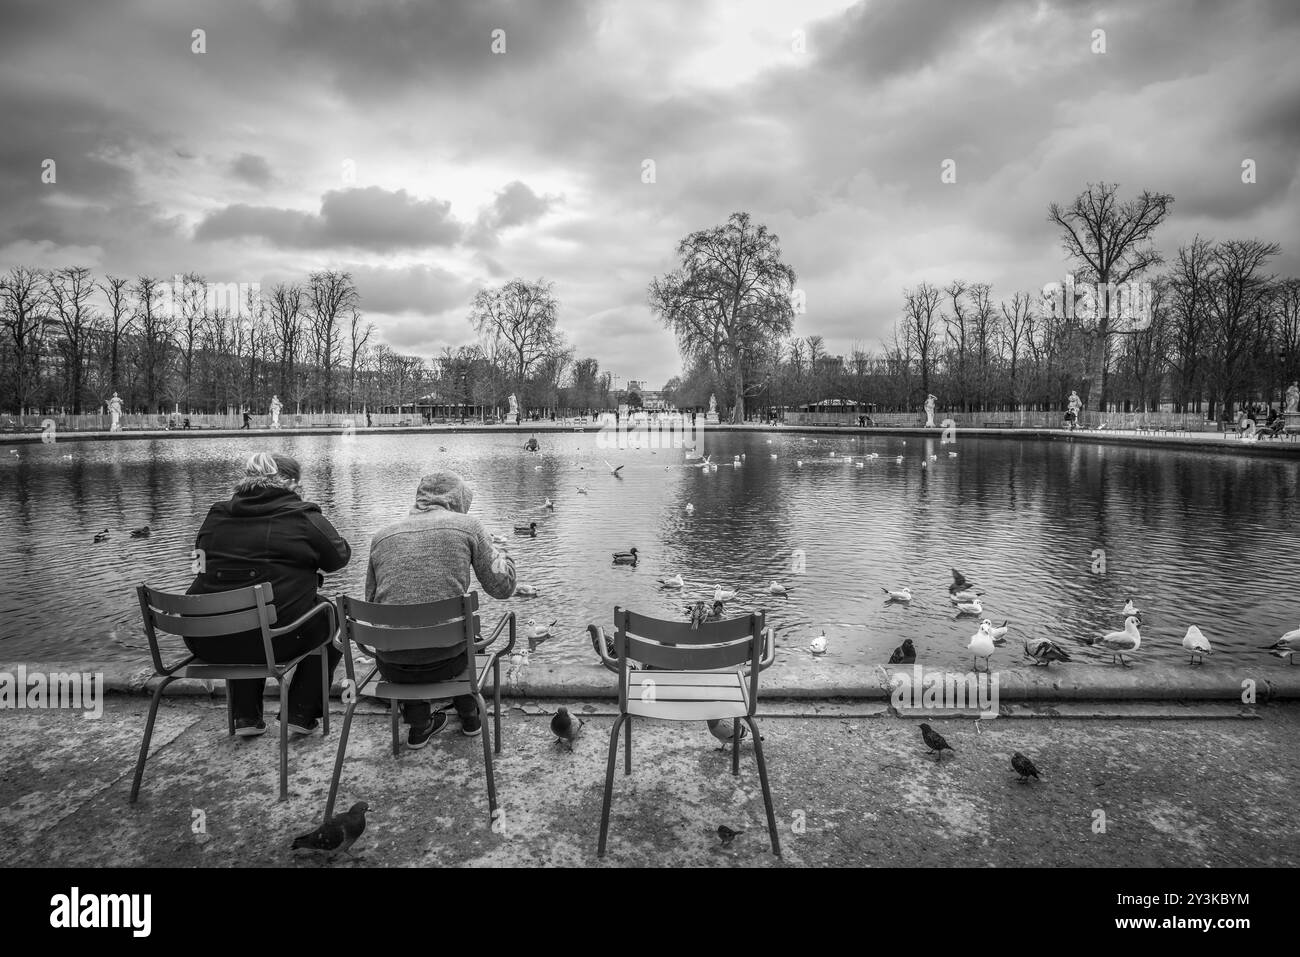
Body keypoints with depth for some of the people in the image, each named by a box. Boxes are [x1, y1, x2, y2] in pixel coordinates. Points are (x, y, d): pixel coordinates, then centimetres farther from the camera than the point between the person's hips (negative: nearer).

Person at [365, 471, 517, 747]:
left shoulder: (381, 535, 7)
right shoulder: (468, 526, -1)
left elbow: (371, 603, 12)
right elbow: (502, 586, 1)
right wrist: (502, 554, 20)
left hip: (391, 666, 2)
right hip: (445, 660, -1)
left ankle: (419, 727, 38)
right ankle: (470, 716, 44)